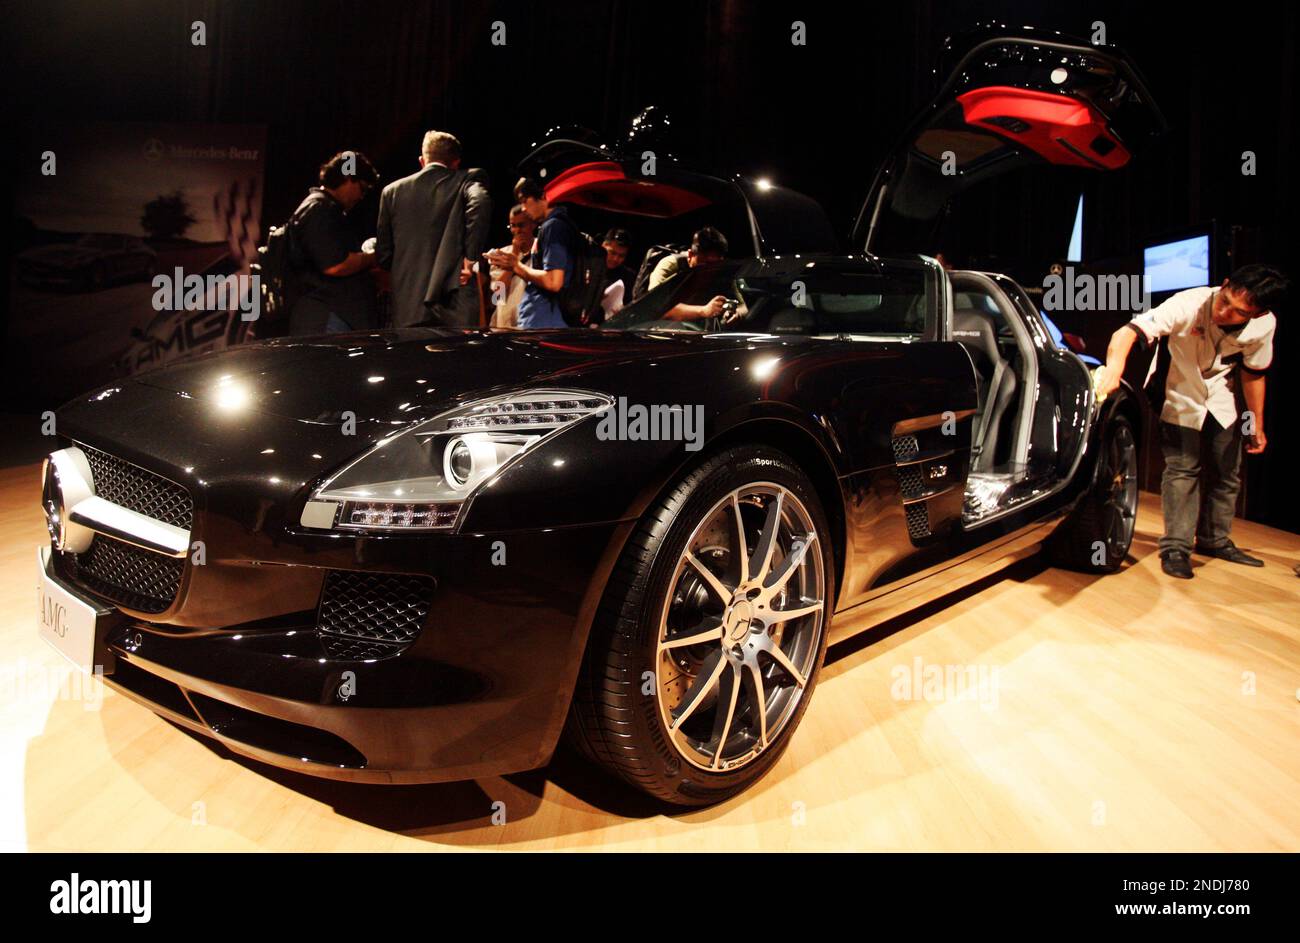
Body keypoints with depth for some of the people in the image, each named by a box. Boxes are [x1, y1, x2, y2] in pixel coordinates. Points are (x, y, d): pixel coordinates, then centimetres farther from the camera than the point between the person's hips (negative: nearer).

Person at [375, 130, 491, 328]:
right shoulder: (467, 180, 5)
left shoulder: (393, 191, 14)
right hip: (455, 302, -3)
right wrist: (471, 258, -12)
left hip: (408, 309, 3)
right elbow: (480, 202, -19)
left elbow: (383, 253, 13)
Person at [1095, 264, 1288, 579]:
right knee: (1182, 471, -11)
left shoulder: (1264, 325, -19)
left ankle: (1215, 540, 27)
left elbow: (1253, 374, -1)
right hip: (1180, 396, -4)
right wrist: (1114, 369, -66)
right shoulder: (1189, 305, -35)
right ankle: (1176, 547, -3)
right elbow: (1127, 332, -46)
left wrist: (1257, 426, 5)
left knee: (1226, 474, 10)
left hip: (1220, 400, 5)